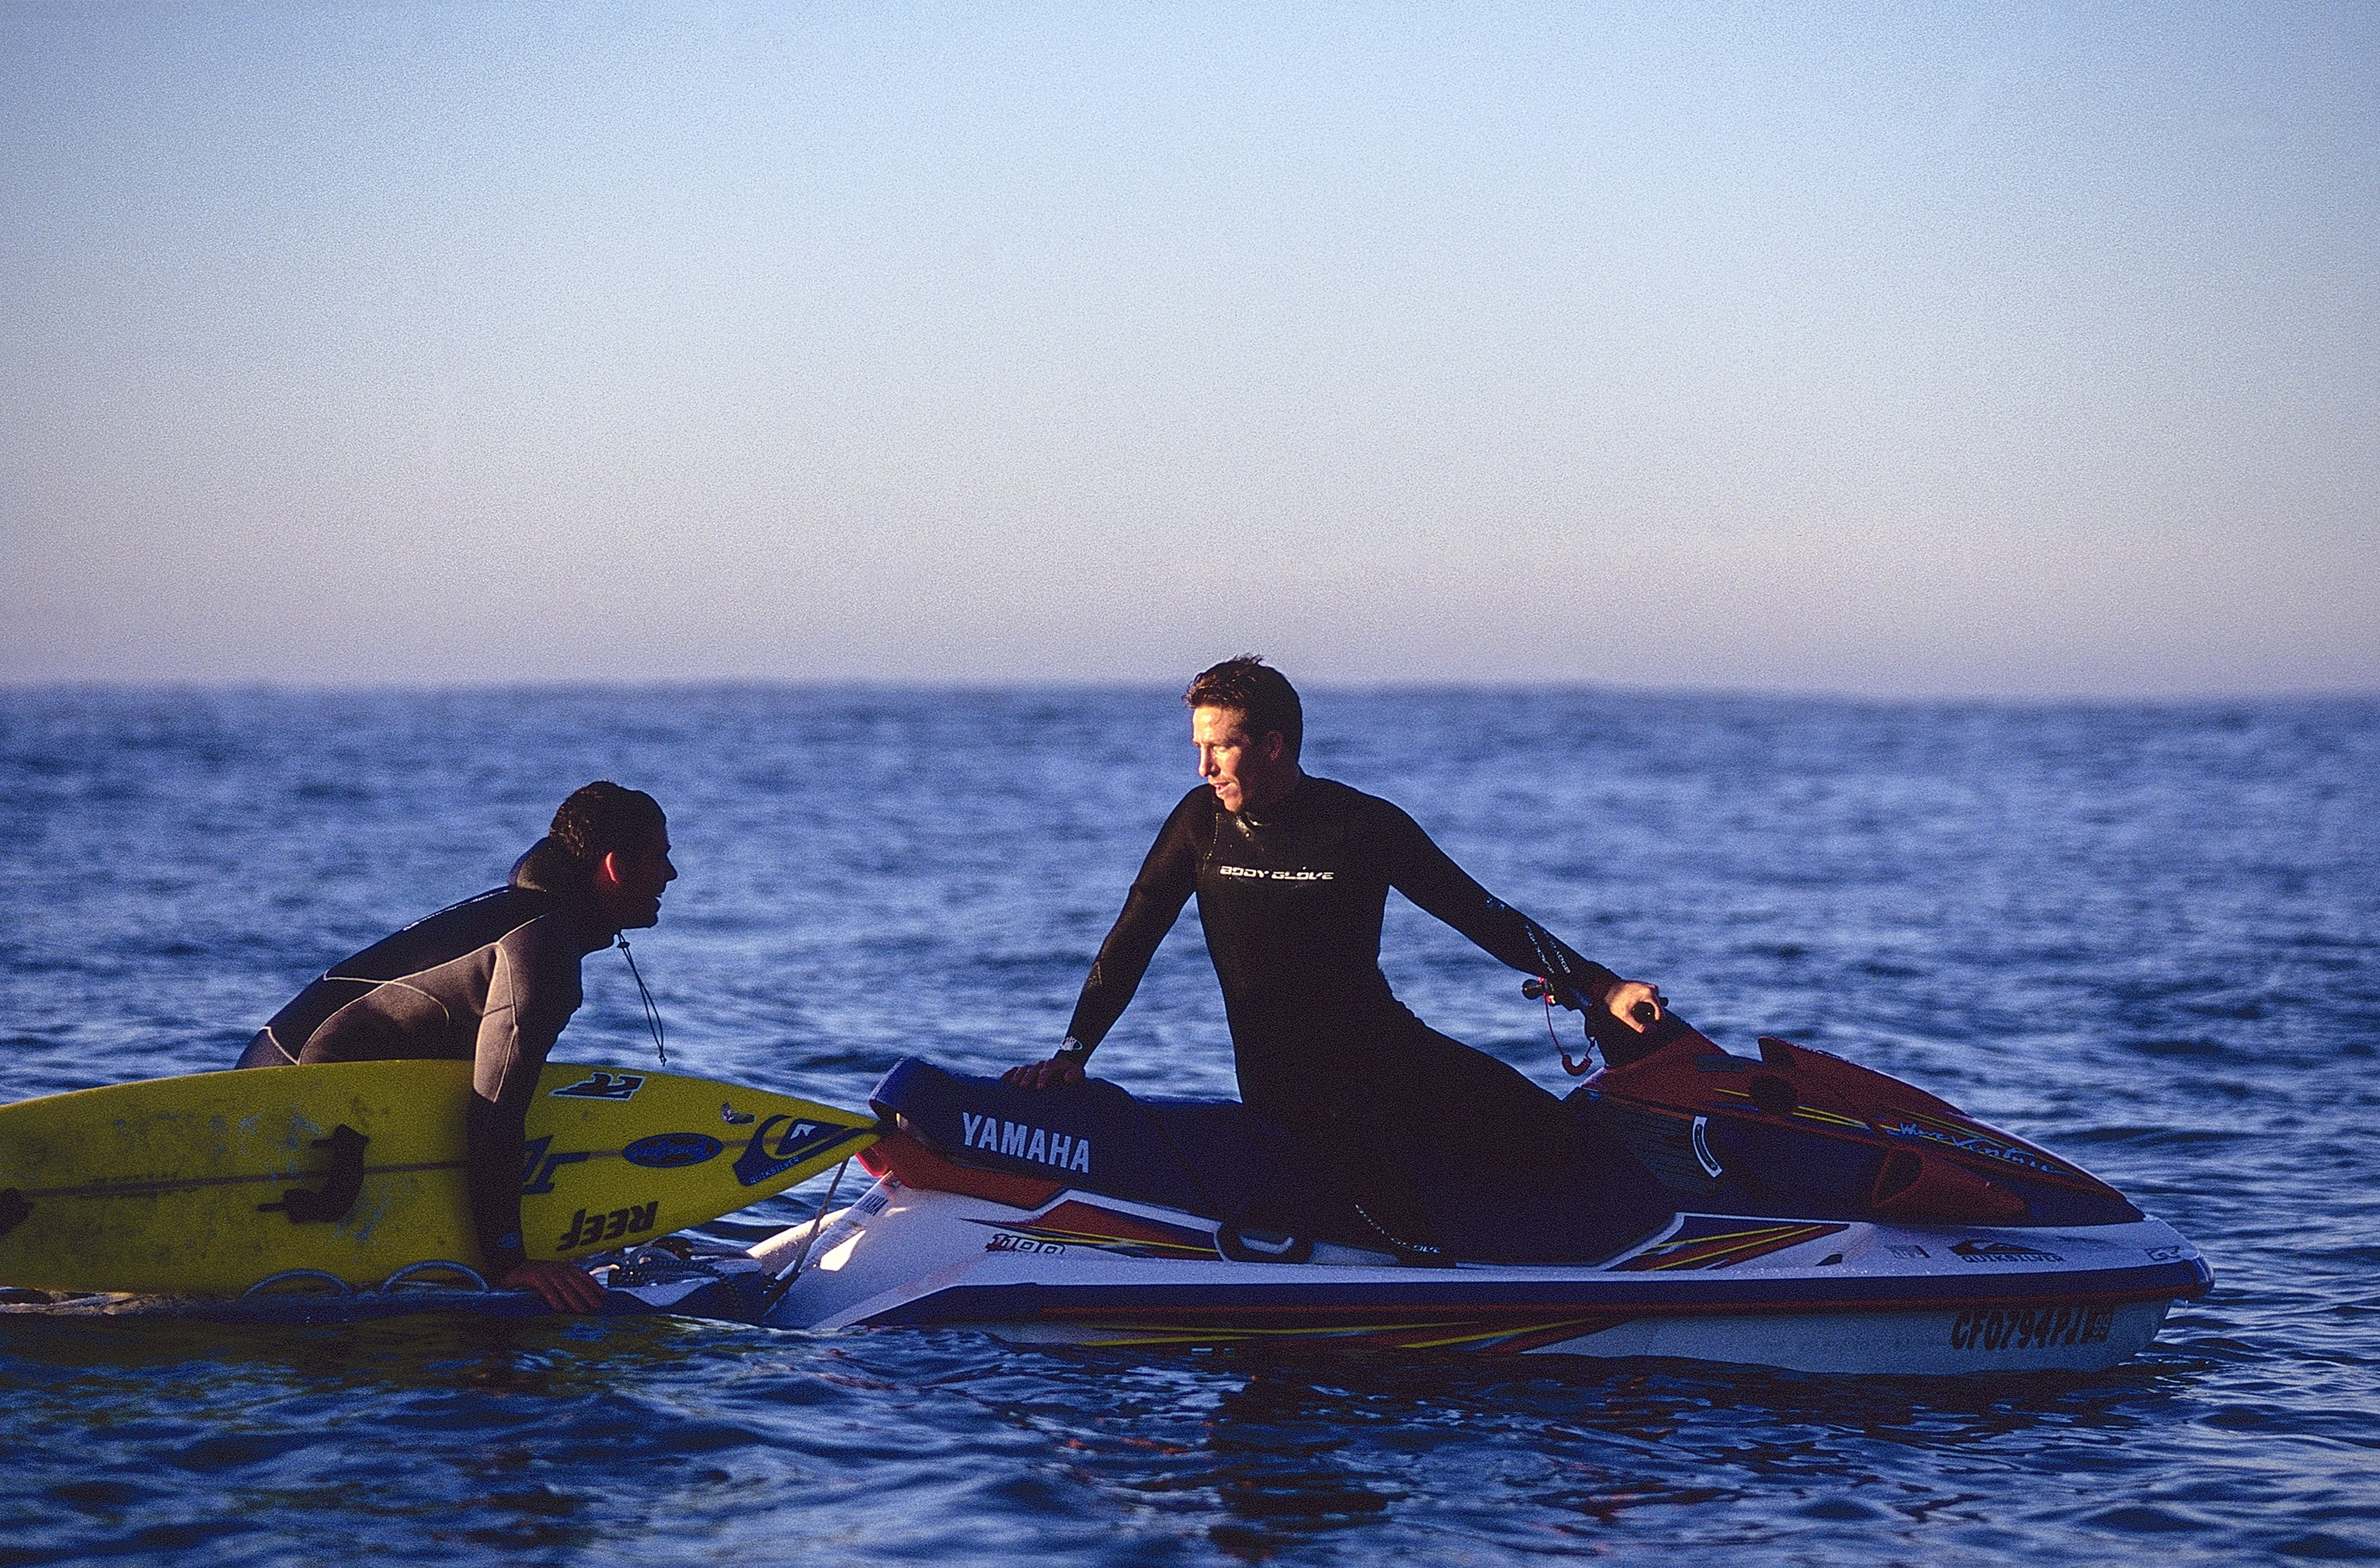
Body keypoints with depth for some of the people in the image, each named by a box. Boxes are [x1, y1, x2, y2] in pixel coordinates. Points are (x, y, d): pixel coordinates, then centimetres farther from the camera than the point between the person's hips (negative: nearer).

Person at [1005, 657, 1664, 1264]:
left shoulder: (1366, 824, -2)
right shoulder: (1204, 819, 1)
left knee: (1549, 1138, -13)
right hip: (1278, 1062, -2)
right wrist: (1071, 1053, -3)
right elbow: (1132, 937, 6)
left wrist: (1599, 988, -3)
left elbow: (1478, 912, 2)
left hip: (1385, 1039, 2)